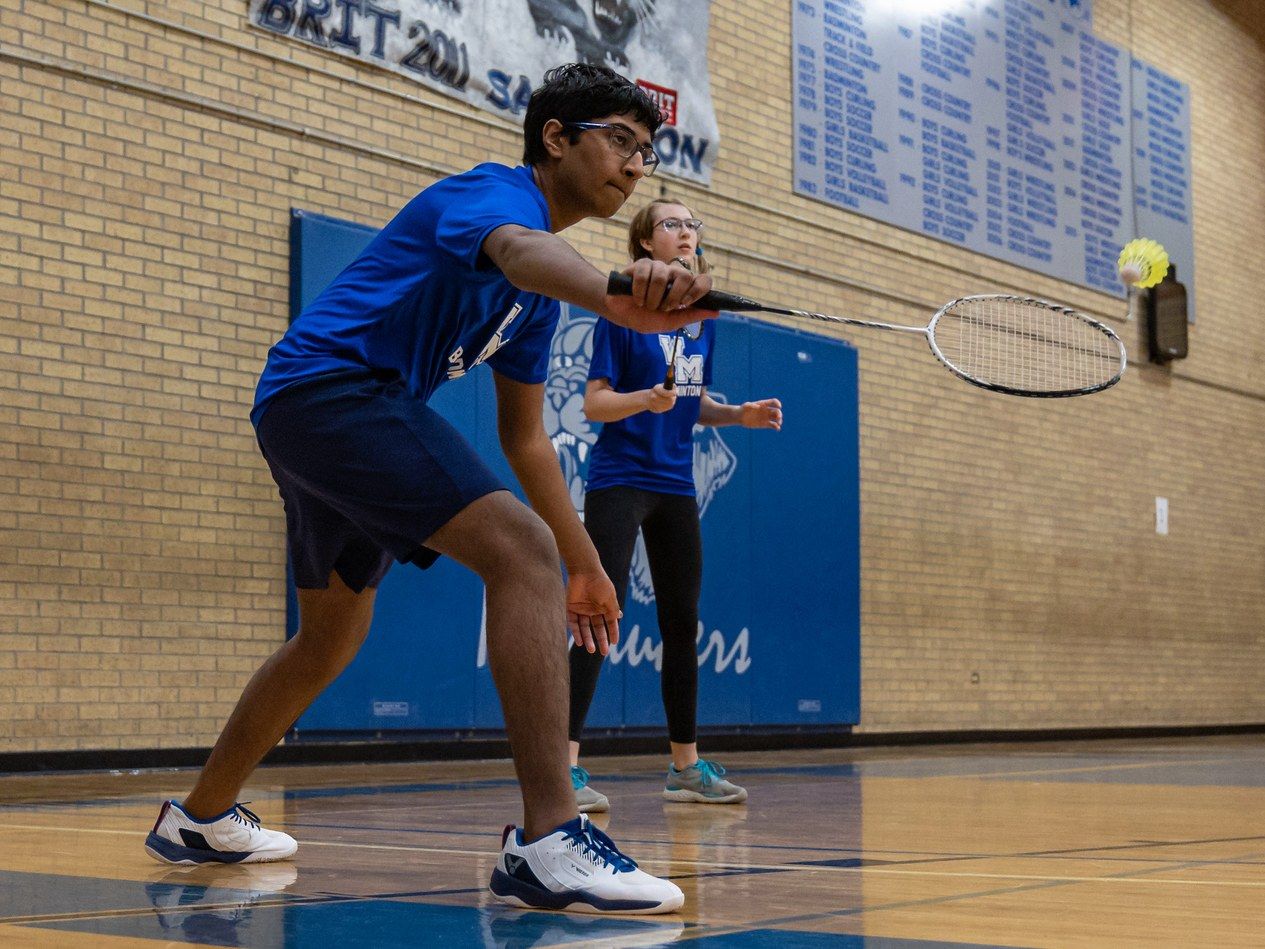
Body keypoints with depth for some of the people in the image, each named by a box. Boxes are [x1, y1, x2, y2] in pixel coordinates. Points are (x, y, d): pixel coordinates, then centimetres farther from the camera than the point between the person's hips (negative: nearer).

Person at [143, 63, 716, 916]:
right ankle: (547, 841, -32)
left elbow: (525, 438, 25)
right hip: (331, 383, -11)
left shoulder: (539, 297, 20)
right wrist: (617, 297, -59)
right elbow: (517, 250, -37)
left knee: (332, 635, 25)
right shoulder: (494, 191, -9)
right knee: (522, 550, -25)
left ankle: (201, 818, 44)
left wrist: (585, 566, 24)